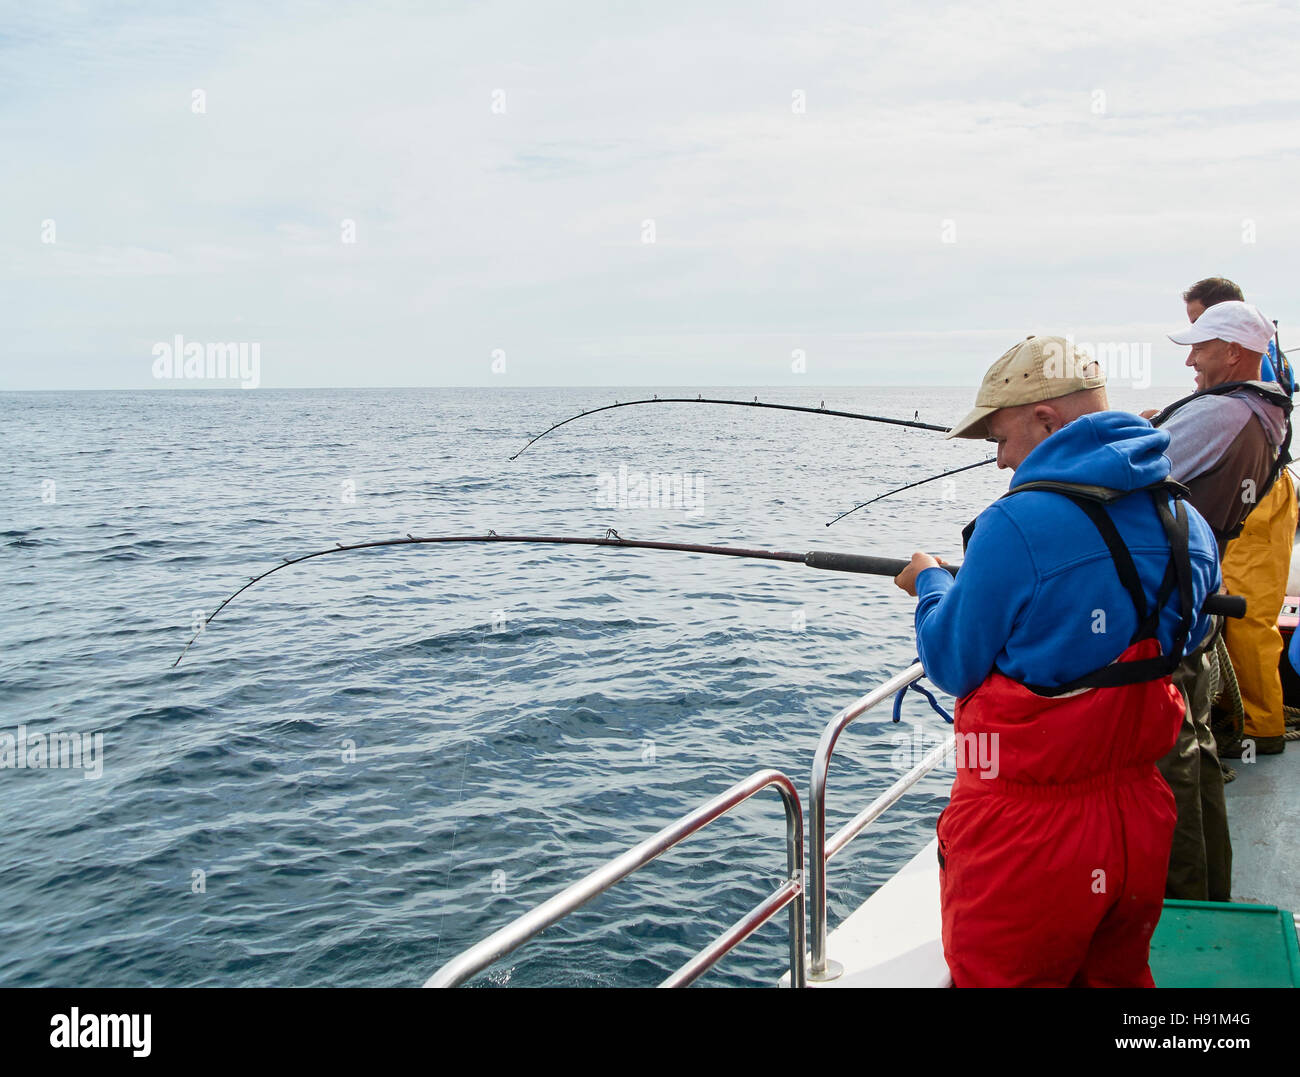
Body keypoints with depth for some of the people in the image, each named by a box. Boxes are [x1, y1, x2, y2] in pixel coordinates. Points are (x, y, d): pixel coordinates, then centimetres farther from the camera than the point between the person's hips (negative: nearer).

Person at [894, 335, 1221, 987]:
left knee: (1000, 977, 11)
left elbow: (952, 667, -10)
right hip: (1141, 821, 7)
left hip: (1024, 833, -6)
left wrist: (932, 584, 9)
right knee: (1118, 976, 23)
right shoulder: (1187, 522, 2)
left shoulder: (1018, 525, -21)